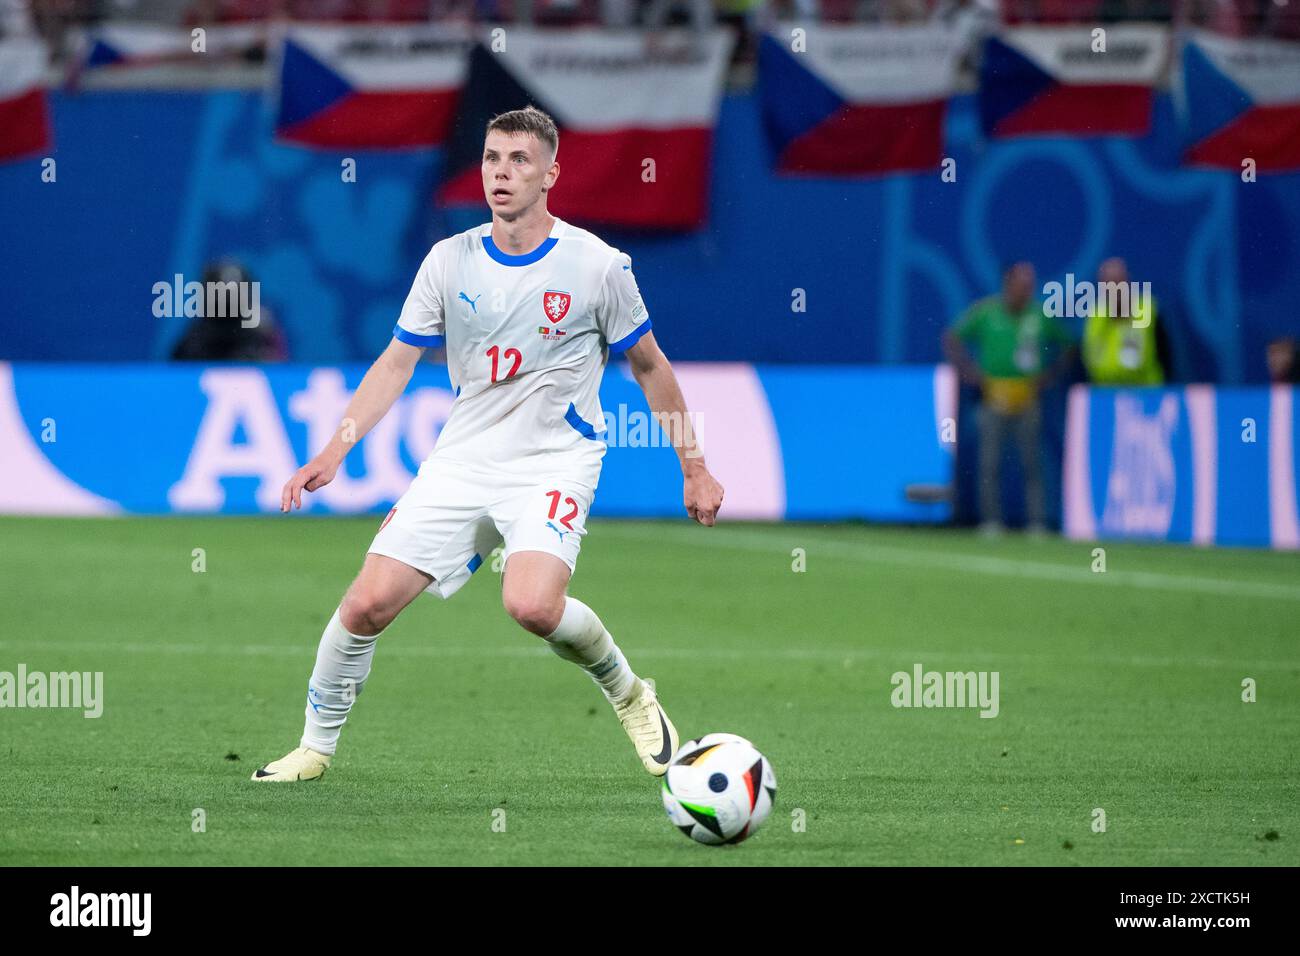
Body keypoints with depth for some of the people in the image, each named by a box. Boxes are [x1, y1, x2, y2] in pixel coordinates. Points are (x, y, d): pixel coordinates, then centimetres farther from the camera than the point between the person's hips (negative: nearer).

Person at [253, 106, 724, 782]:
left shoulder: (598, 265, -5)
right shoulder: (450, 260, 2)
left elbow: (649, 367, 6)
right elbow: (396, 363, 8)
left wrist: (694, 467, 8)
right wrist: (334, 452, -3)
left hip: (555, 460, -3)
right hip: (461, 460, 4)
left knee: (532, 605, -29)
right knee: (369, 601, -9)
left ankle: (629, 695, -1)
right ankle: (315, 746, 11)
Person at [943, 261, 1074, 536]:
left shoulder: (1041, 315, 4)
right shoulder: (985, 312, 0)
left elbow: (1067, 345, 16)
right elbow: (952, 339, 8)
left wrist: (1050, 375, 4)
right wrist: (972, 373, -1)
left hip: (1028, 397, 1)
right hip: (994, 395, 0)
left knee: (1032, 462, -2)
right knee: (990, 462, -1)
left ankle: (1037, 522, -1)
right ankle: (991, 520, 5)